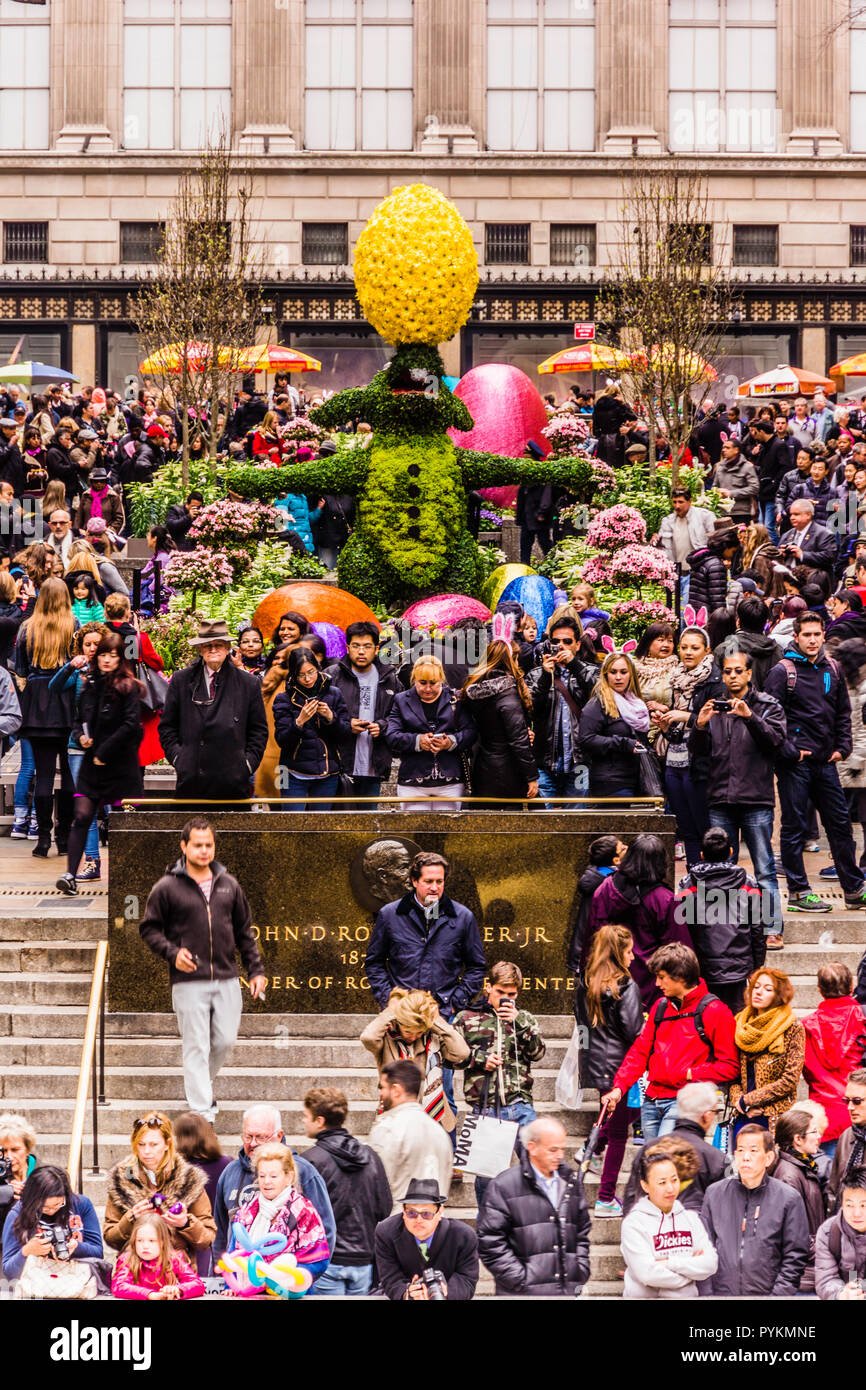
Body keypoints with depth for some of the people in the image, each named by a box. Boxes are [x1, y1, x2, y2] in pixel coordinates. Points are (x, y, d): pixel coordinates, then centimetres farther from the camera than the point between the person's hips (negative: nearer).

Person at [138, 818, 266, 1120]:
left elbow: (244, 932, 17)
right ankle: (201, 1110, -2)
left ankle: (201, 1083, 33)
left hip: (226, 979, 4)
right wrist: (172, 952, -14)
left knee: (225, 1040, 7)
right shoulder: (167, 888, -3)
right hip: (189, 982, -4)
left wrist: (256, 970, 12)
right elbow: (148, 928, 2)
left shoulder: (229, 885, 10)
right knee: (196, 1047, -5)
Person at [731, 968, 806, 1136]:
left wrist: (746, 1100, -9)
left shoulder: (793, 1028, -3)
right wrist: (738, 1101, -9)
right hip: (743, 1116, 4)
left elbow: (790, 1080, -9)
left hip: (775, 1120, -4)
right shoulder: (742, 1026, 12)